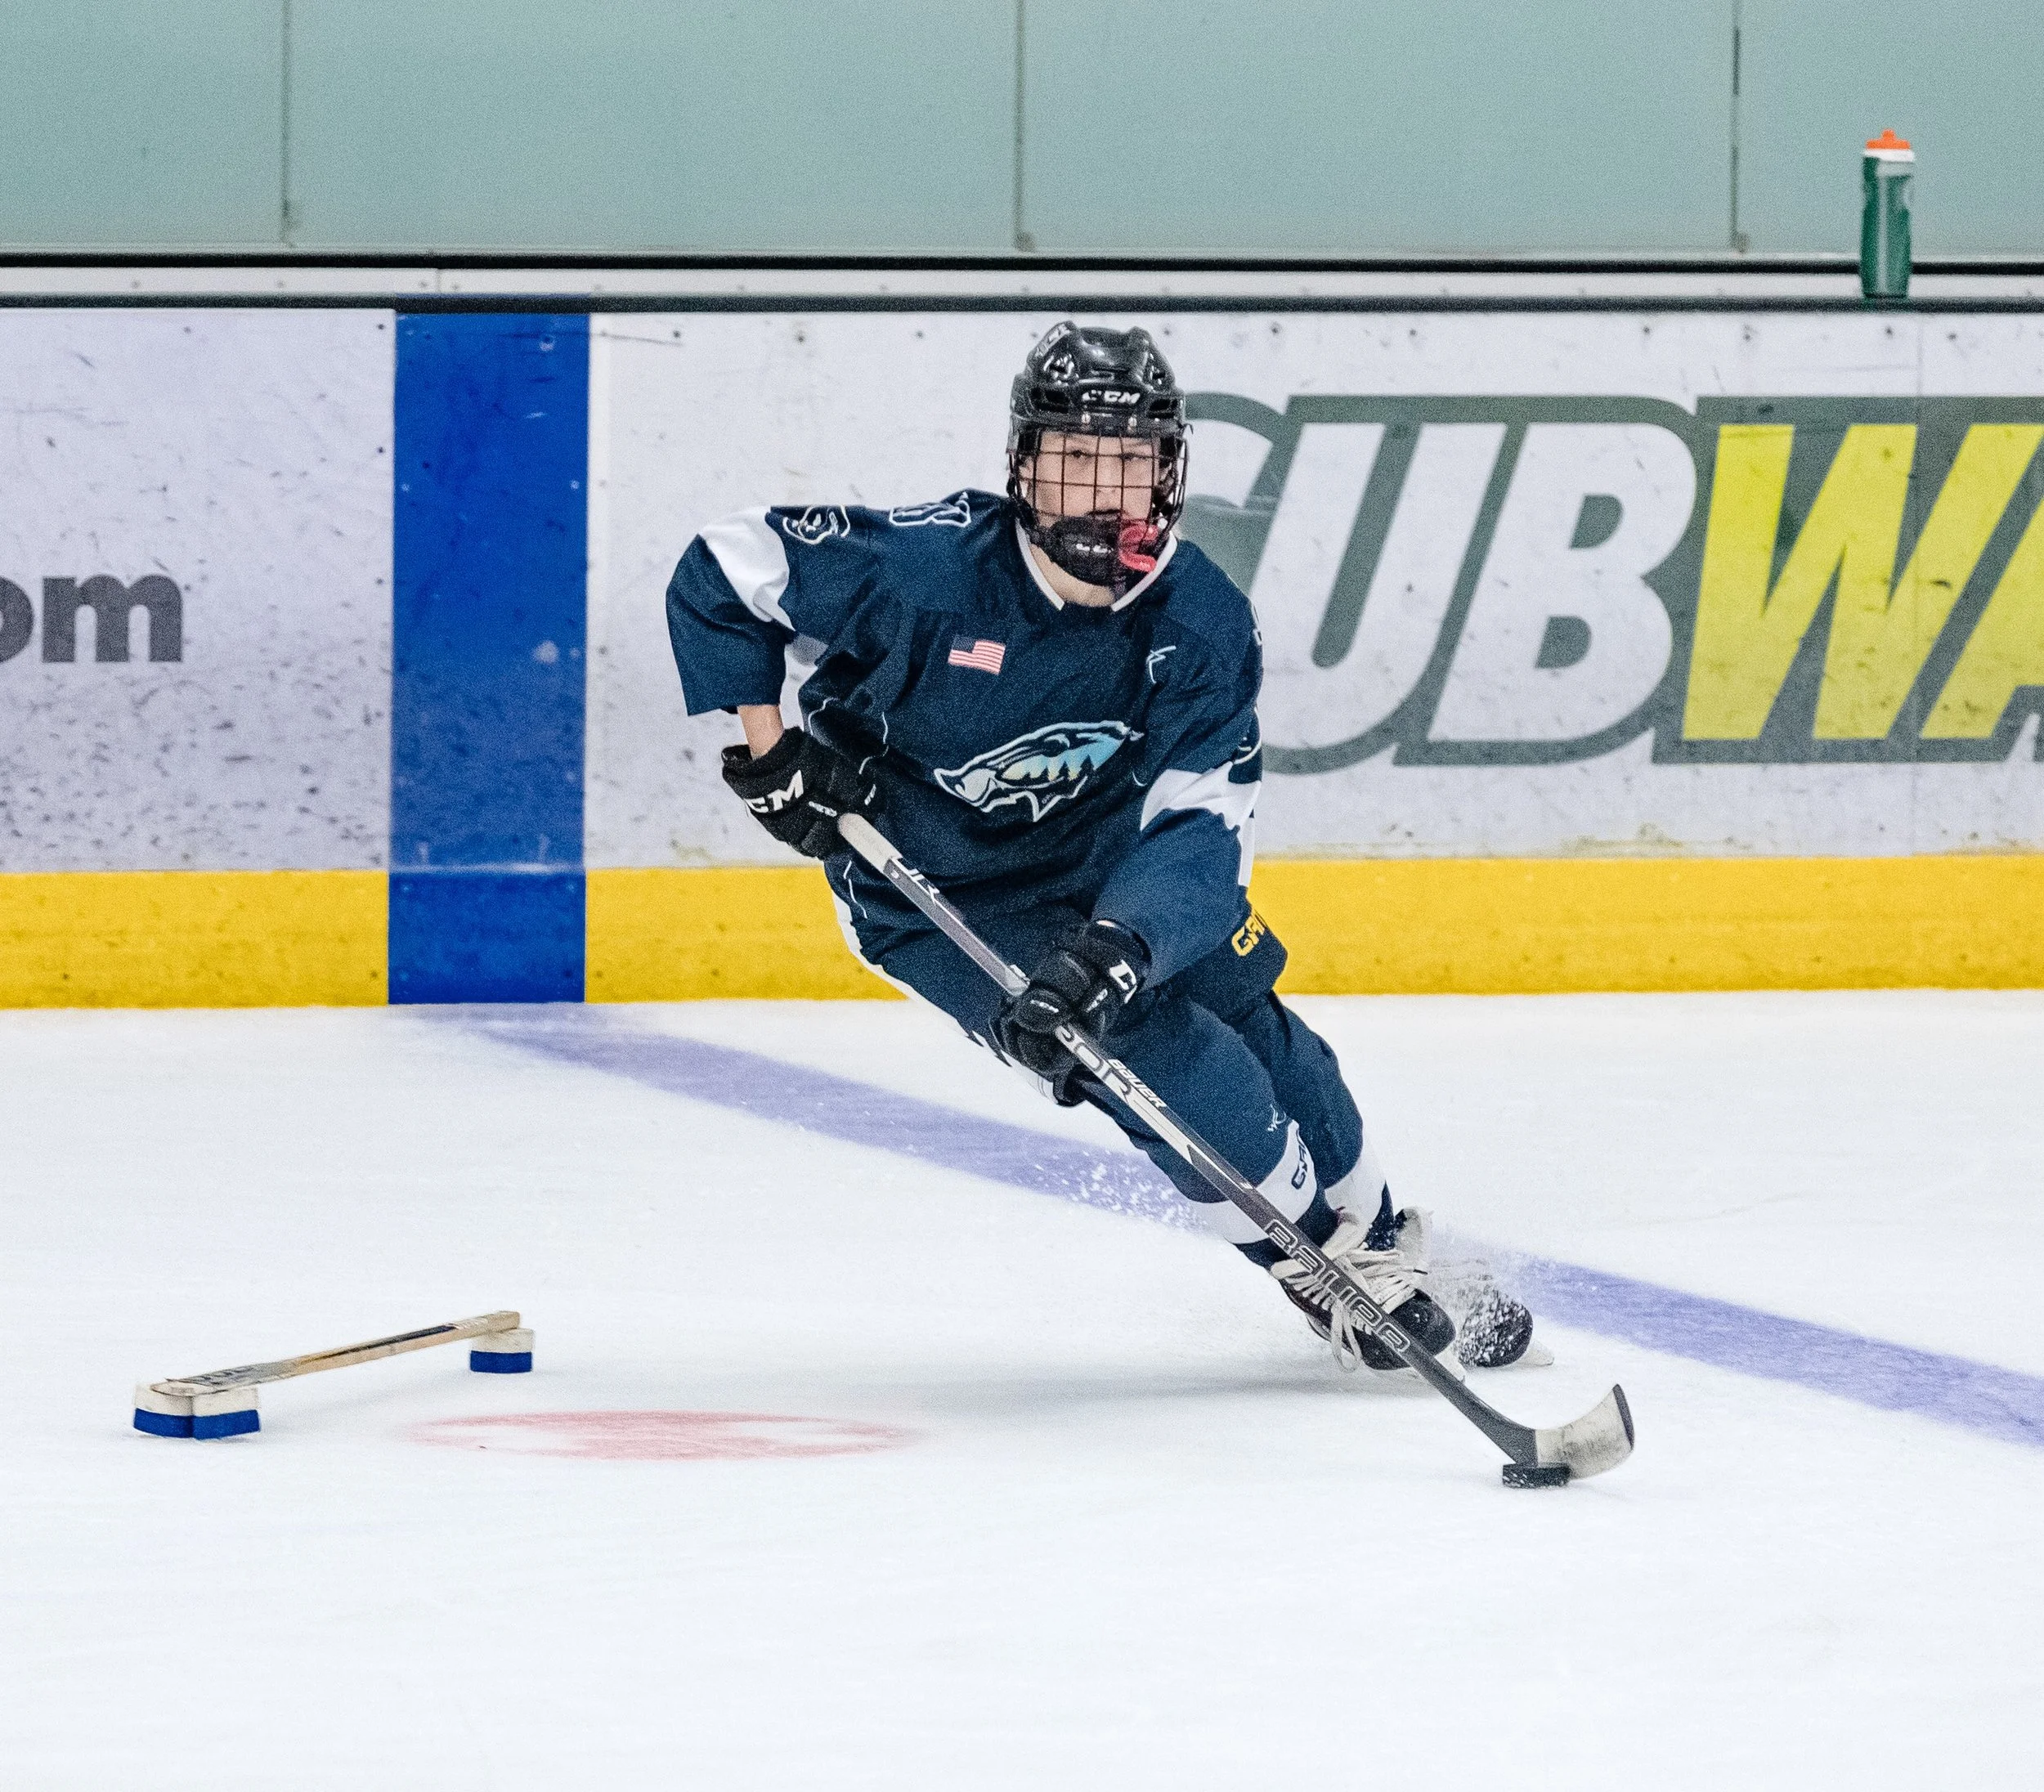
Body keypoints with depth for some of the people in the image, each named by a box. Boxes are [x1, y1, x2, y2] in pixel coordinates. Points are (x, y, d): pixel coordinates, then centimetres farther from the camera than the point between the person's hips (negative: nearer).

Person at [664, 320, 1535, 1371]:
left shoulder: (1202, 624, -20)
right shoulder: (928, 565, -30)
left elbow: (1200, 827, -28)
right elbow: (723, 570, -20)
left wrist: (1116, 945, -45)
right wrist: (770, 748, -20)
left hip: (1103, 854, 4)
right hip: (929, 888, -4)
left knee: (1251, 1023, 10)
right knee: (1160, 1056, -17)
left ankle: (1384, 1245, 35)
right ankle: (1327, 1274, 2)